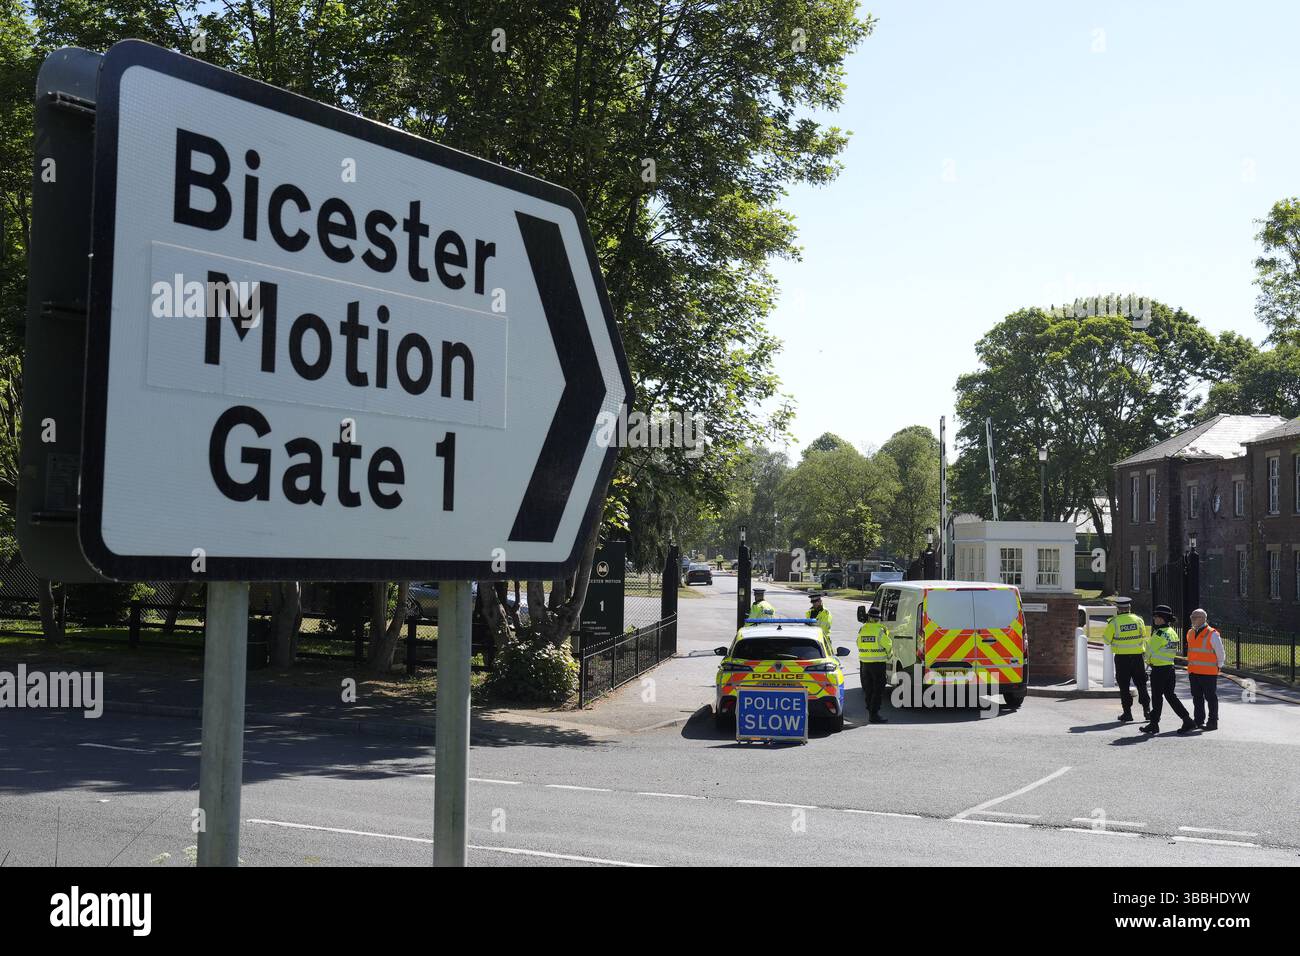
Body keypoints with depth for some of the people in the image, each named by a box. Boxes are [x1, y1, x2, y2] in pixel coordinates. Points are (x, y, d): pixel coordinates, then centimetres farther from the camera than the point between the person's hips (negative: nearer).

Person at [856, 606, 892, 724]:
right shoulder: (880, 630, -12)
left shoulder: (862, 629, 4)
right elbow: (888, 645, -5)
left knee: (868, 689, 14)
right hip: (878, 663, -5)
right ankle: (874, 715, -5)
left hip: (864, 662, 5)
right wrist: (889, 655, 15)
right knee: (878, 690, -1)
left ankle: (870, 712, 18)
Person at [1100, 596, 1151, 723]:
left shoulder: (1114, 622, -8)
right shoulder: (1138, 620, 0)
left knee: (1124, 686, 6)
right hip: (1137, 656, 2)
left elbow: (1106, 640, -1)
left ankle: (1127, 712, 6)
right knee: (1141, 684, 11)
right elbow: (1143, 637, 8)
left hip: (1121, 657, -2)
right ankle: (1147, 710, 9)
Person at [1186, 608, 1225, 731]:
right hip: (1193, 672, 7)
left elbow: (1220, 652, -4)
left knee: (1211, 697, 0)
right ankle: (1198, 720, 21)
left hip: (1208, 673, -7)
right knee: (1197, 697, 13)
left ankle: (1213, 722, 5)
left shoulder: (1212, 634, -11)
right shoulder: (1190, 633, 11)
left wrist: (1218, 666, 3)